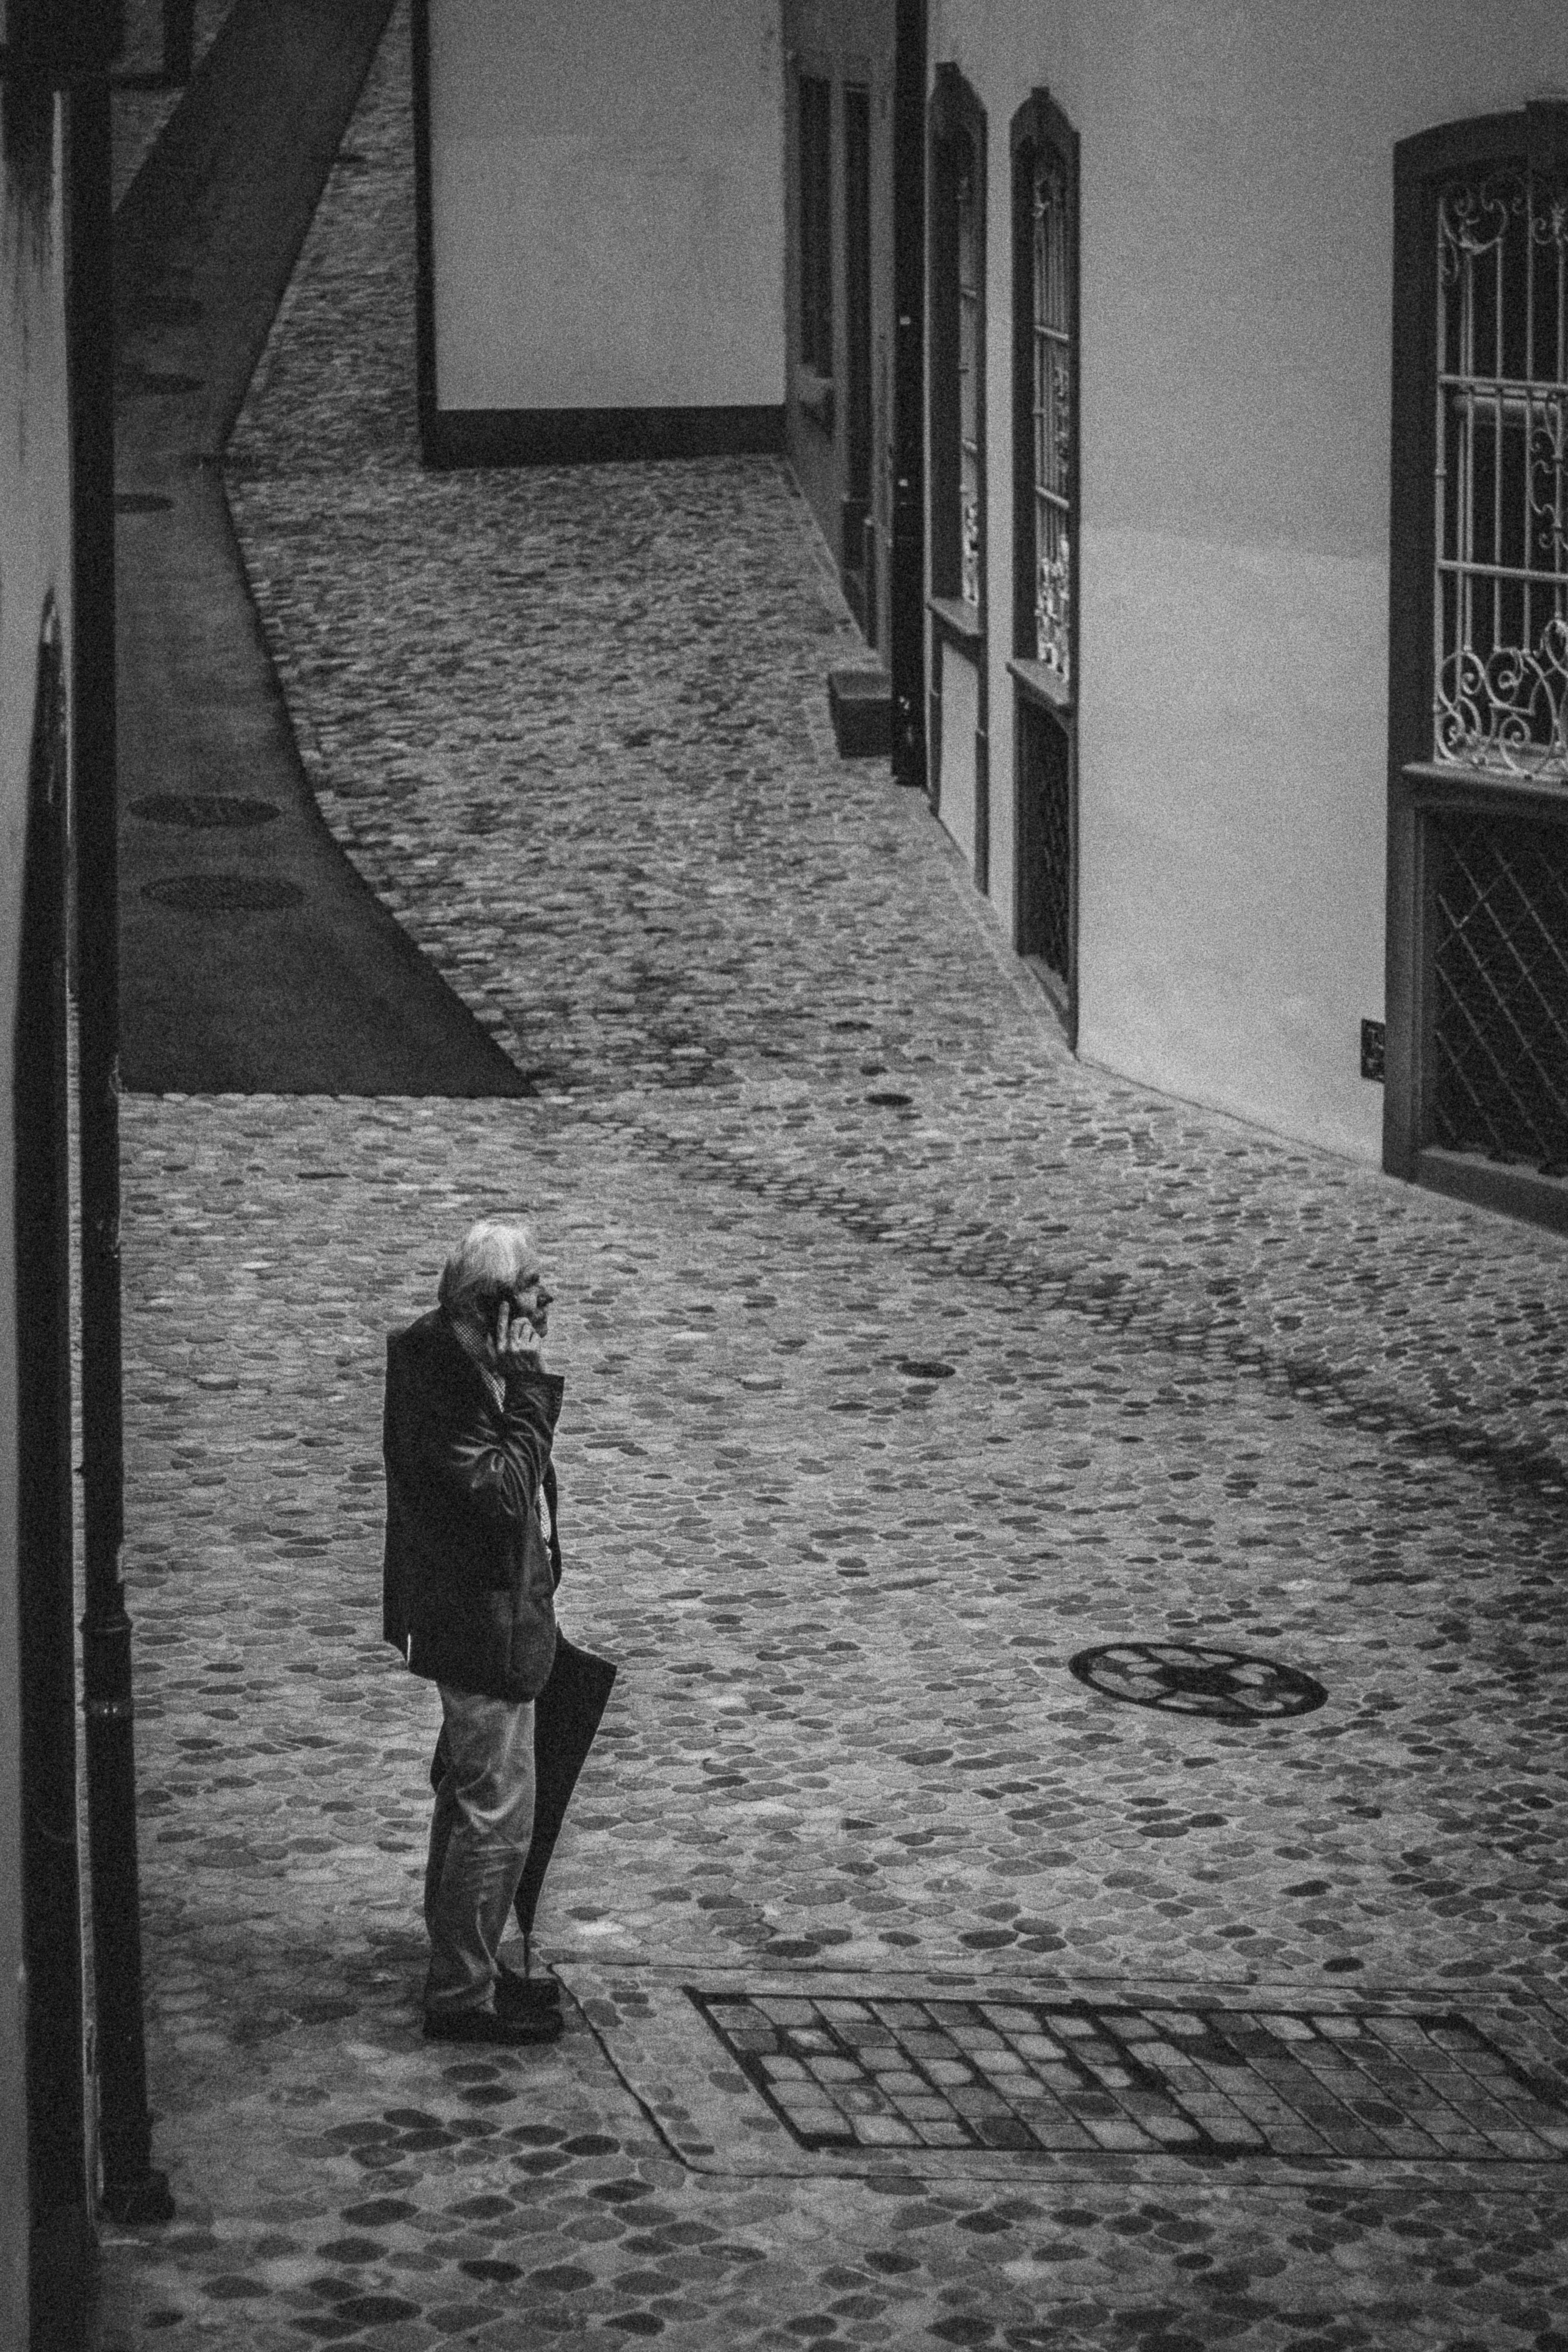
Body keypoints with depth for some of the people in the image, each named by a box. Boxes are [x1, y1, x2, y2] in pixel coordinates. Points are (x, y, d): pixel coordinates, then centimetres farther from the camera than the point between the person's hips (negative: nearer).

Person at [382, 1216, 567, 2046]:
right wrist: (527, 1383, -27)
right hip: (485, 1626, -11)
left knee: (472, 1797, 21)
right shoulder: (447, 1379, -25)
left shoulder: (457, 1360, 5)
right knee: (498, 1813, -3)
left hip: (478, 1618, 11)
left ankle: (461, 1967, 34)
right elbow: (503, 1493, -29)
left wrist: (526, 1380, 4)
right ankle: (462, 1995, 5)